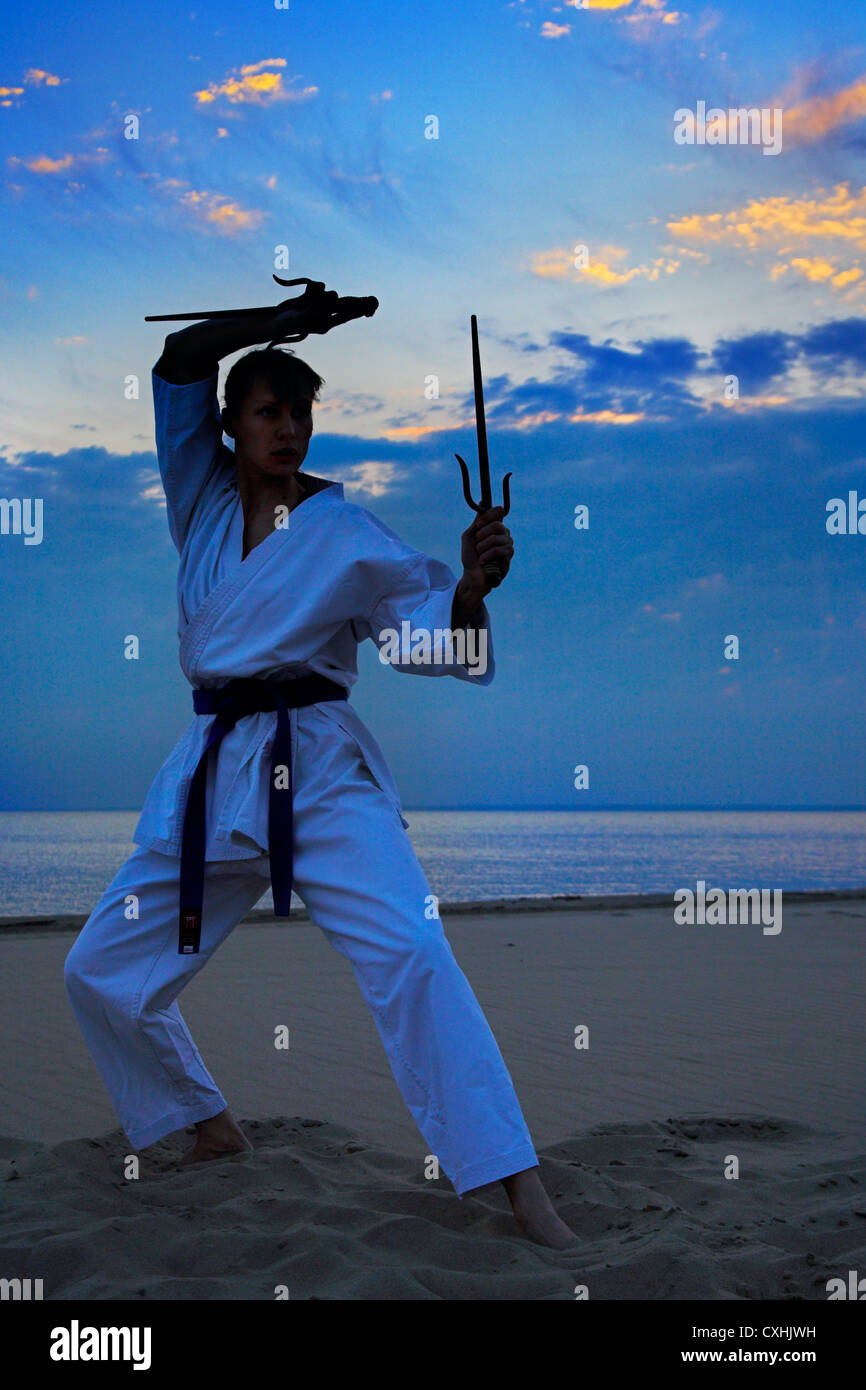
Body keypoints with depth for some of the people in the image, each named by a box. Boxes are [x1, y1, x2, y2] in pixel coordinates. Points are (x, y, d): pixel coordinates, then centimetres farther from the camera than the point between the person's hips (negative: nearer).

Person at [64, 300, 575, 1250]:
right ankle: (212, 1129, 33)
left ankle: (519, 1188, -22)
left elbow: (437, 633, -4)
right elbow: (178, 361, 2)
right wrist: (279, 320, -7)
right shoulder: (201, 501, 10)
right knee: (101, 972, 11)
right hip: (210, 770, 5)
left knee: (410, 955, -23)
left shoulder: (346, 534, 1)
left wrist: (474, 581, -23)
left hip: (320, 770, -4)